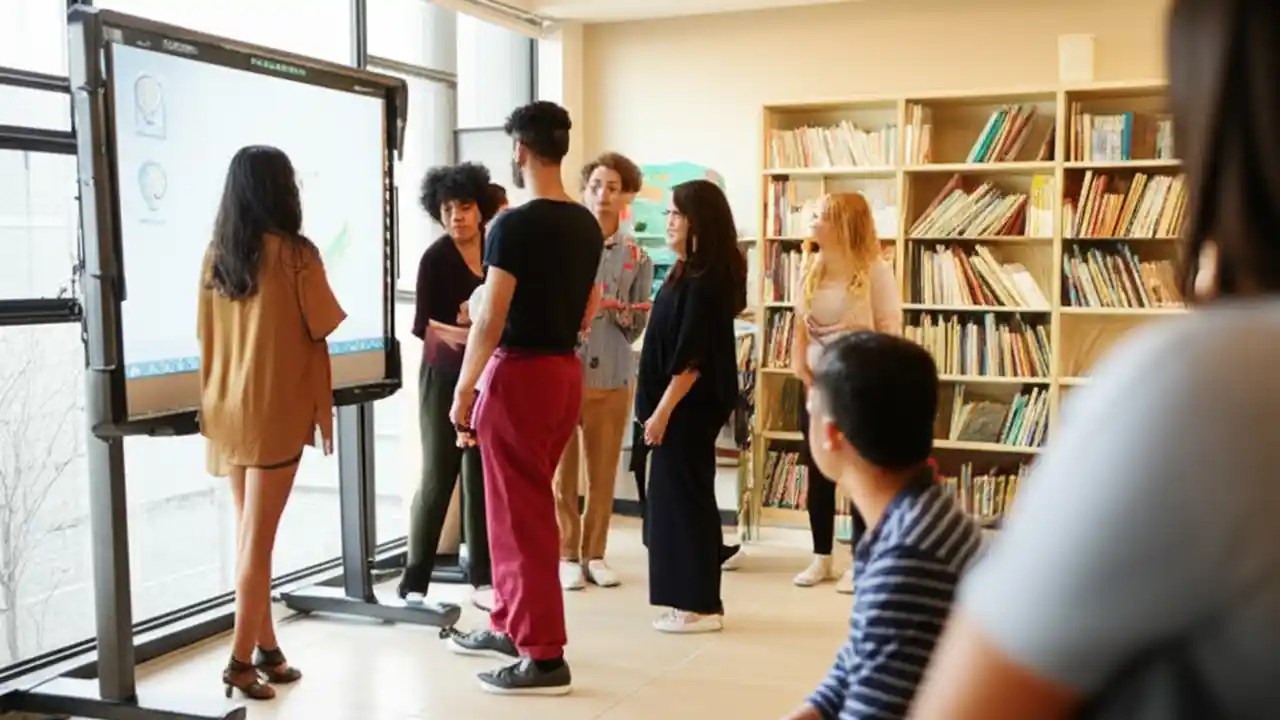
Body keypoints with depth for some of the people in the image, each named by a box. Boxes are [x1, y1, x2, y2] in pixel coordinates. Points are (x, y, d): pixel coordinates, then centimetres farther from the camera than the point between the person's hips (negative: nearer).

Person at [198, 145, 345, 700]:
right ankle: (241, 660, 2)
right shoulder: (295, 253, -9)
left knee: (247, 532, 12)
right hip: (274, 411, -5)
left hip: (226, 411, 5)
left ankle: (266, 648, 21)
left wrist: (211, 404, 16)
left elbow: (206, 337, 8)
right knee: (258, 537, -1)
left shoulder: (215, 255, 3)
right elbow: (321, 333, -4)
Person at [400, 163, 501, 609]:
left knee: (481, 473, 6)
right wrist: (458, 332, -31)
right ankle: (414, 580, 7)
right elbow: (422, 324, -15)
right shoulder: (435, 258, -9)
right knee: (438, 476, -2)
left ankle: (482, 573, 16)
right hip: (444, 377, -4)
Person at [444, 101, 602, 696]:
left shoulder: (515, 225, -15)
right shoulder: (587, 226, 9)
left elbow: (490, 320, -17)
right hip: (566, 370, 8)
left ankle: (545, 658, 4)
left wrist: (464, 389, -10)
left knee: (523, 514, -1)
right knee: (522, 506, 19)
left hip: (520, 372, -8)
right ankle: (510, 625, 31)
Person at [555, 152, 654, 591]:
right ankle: (567, 555, 17)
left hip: (612, 377, 2)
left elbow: (638, 326, 6)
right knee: (563, 472, 5)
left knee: (604, 473, 10)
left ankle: (594, 554, 22)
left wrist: (620, 311, -15)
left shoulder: (637, 258, 5)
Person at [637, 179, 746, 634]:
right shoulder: (691, 273, 13)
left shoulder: (706, 280, -17)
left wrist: (663, 410, -20)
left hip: (688, 407, -10)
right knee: (678, 495, 13)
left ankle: (701, 606, 5)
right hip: (683, 404, 10)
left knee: (683, 496, -4)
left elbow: (693, 357, -21)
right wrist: (660, 406, 17)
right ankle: (695, 600, 21)